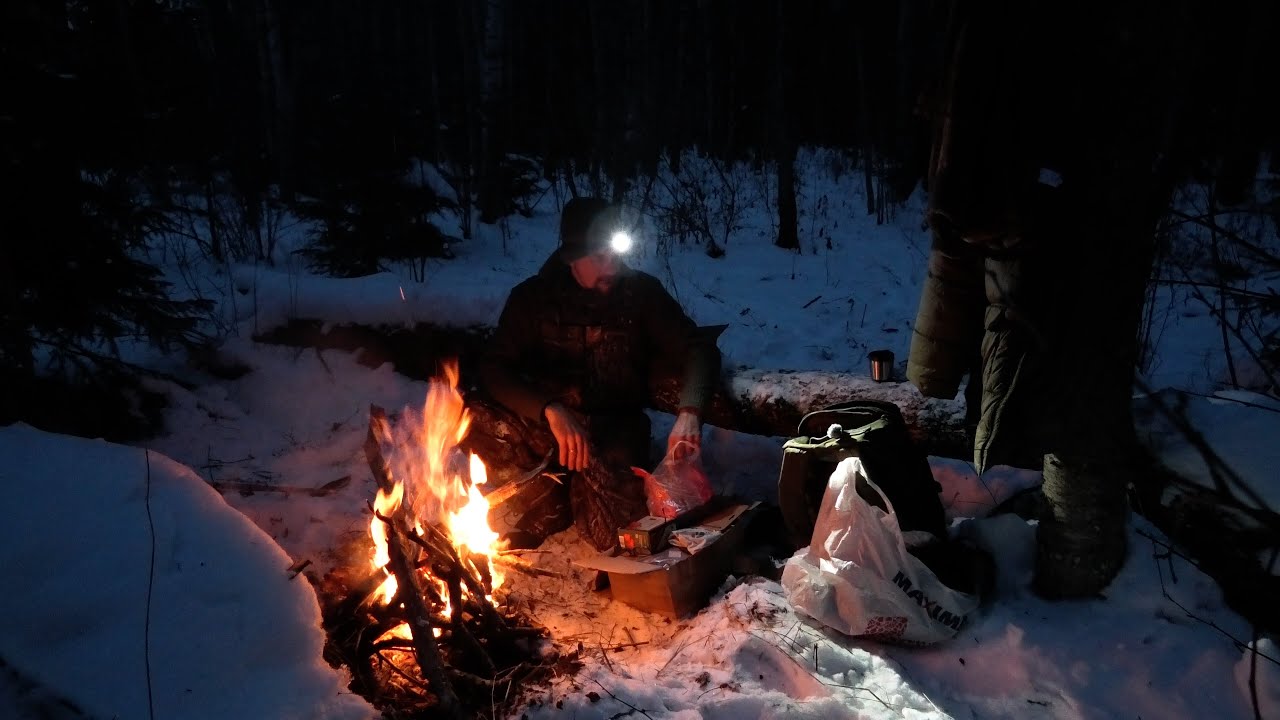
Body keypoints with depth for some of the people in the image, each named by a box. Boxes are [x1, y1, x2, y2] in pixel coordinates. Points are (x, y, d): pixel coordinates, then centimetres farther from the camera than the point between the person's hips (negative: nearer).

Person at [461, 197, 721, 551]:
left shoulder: (642, 292, -5)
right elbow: (494, 369, -16)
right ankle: (549, 500, -5)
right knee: (477, 418, -30)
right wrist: (551, 410, -34)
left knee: (615, 532, -29)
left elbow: (698, 349, -9)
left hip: (615, 428, -1)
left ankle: (583, 488, 8)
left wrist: (689, 411, -30)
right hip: (545, 425, 1)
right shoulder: (532, 296, -6)